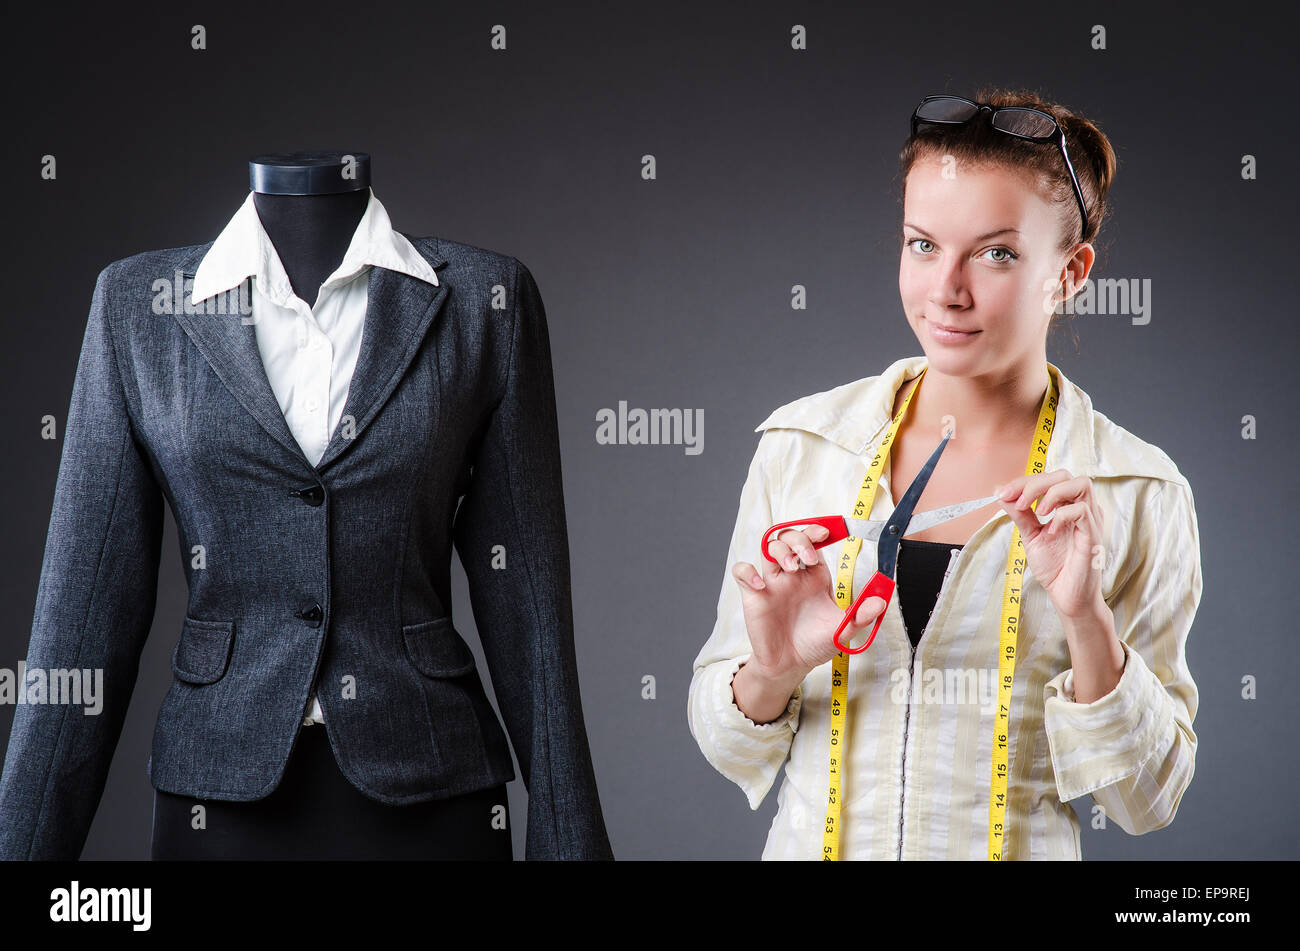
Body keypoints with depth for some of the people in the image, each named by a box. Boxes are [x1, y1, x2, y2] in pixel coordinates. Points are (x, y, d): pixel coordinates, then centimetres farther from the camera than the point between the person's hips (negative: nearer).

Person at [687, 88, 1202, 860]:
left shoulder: (1138, 494, -9)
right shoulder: (801, 443, -5)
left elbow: (1148, 800, -7)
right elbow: (726, 745, 1)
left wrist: (1086, 620, -19)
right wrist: (771, 672, -19)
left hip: (1023, 849, -1)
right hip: (813, 844, 1)